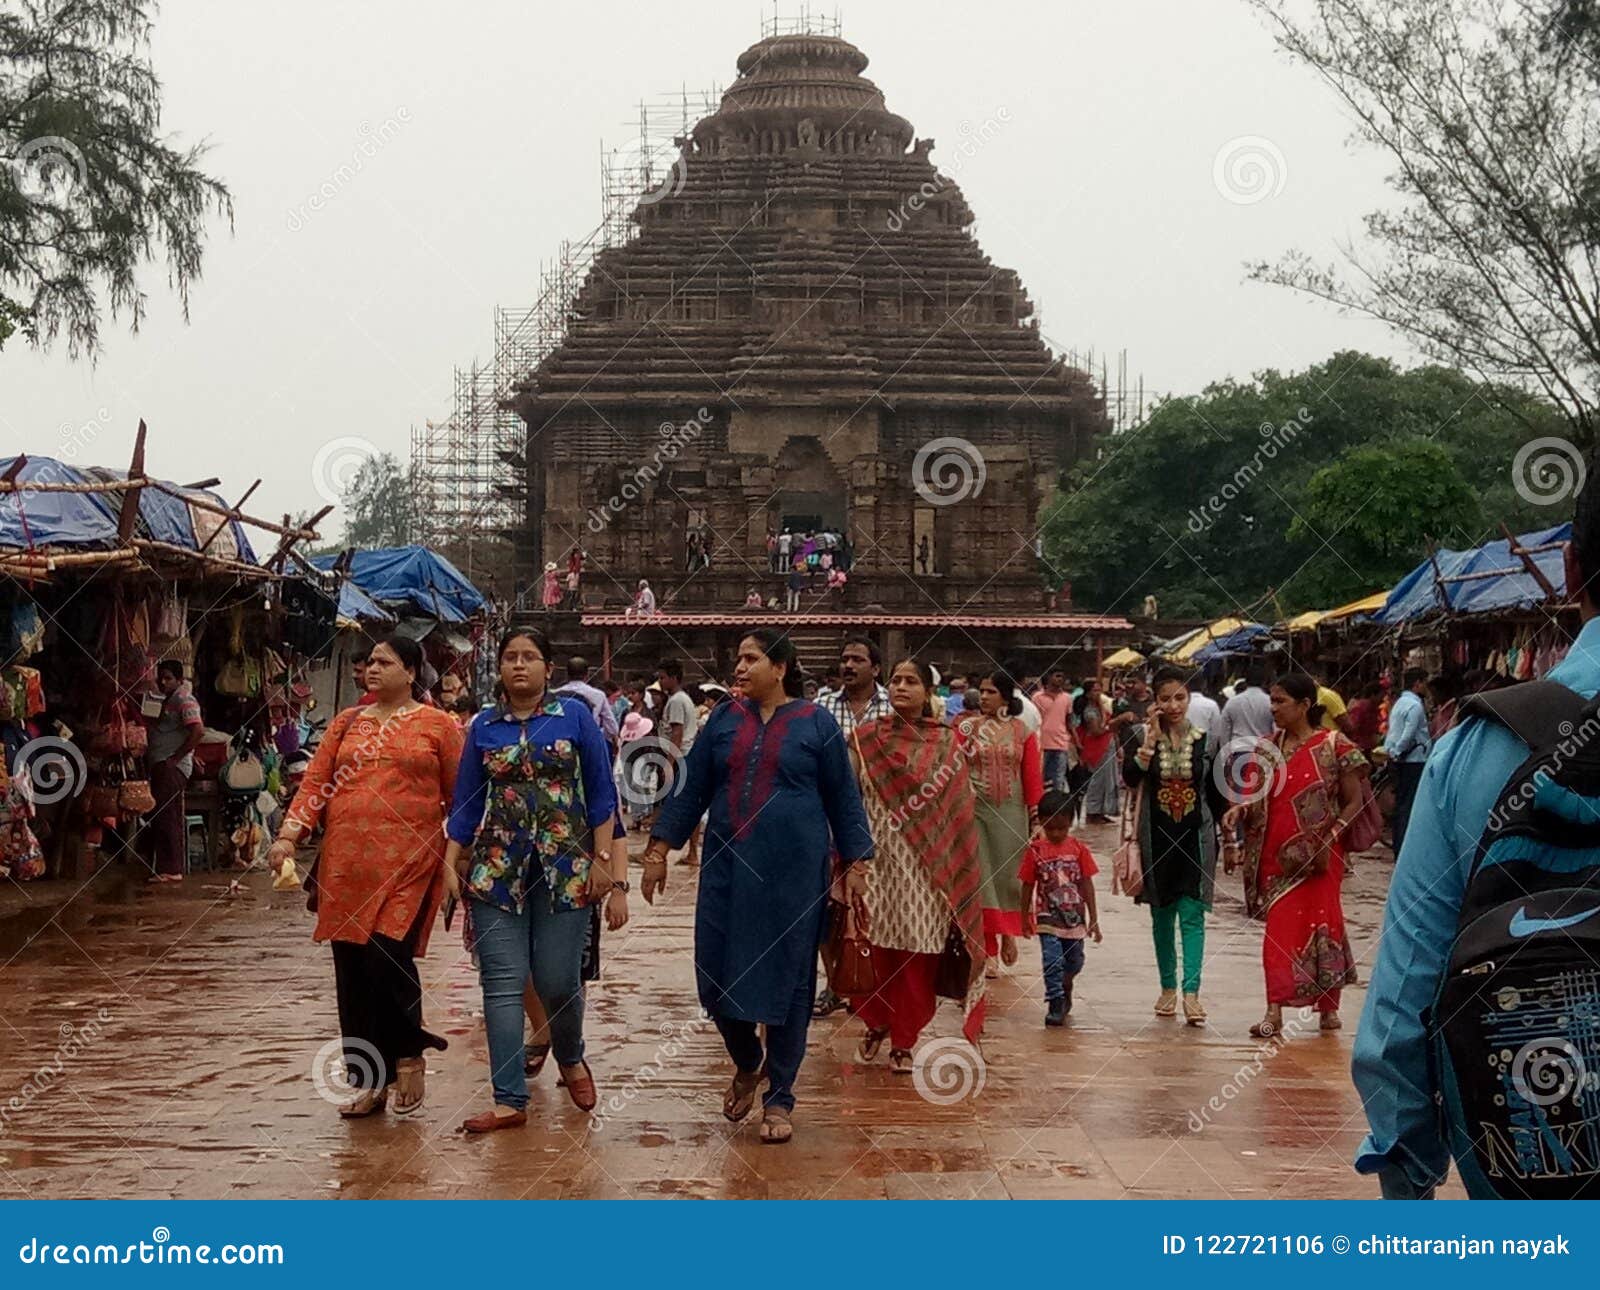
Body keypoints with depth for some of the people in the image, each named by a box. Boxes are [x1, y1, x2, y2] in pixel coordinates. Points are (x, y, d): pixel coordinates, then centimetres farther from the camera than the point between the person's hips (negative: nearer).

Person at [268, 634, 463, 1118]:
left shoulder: (436, 725, 4)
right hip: (346, 860, 5)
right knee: (351, 968, 5)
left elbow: (460, 795, 4)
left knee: (388, 954, -17)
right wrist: (289, 834, -6)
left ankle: (409, 1055, 6)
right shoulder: (346, 723, 15)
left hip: (408, 860, -4)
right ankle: (369, 1082, 15)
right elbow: (315, 782, 8)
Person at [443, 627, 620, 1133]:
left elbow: (601, 792, 2)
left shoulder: (574, 715, 2)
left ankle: (571, 1059, 31)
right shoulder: (484, 726, 8)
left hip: (564, 867, -2)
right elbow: (466, 802, 11)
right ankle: (510, 1100, 1)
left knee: (558, 981, 0)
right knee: (502, 984, -3)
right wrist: (451, 864, 2)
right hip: (497, 868, 2)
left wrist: (601, 859, -4)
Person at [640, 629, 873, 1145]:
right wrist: (658, 850, 4)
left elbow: (843, 797, 3)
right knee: (717, 975, 2)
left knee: (787, 979, 2)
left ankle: (779, 1097, 15)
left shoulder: (816, 724, 0)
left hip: (793, 870, -3)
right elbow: (691, 789, 9)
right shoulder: (724, 720, 7)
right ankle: (747, 1065, 30)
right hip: (728, 867, 3)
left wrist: (855, 865, 0)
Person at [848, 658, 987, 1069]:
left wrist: (954, 865, -1)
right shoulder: (864, 738, 4)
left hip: (925, 866, 0)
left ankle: (904, 1042, 15)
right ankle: (875, 1024, 25)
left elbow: (958, 808, 4)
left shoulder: (947, 743, 4)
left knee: (916, 955, 2)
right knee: (875, 950, 1)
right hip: (877, 861, 0)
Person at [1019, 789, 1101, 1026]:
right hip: (1048, 919, -2)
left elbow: (1086, 884, 1)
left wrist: (1094, 919, 0)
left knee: (1074, 963, 15)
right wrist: (1025, 917, 5)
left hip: (1074, 918, 2)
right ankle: (1055, 1005, -4)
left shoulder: (1078, 849, -2)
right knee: (1052, 963, -11)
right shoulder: (1035, 850, -5)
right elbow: (1028, 885, 3)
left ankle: (1064, 989, 42)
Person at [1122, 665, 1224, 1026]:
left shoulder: (1205, 740, 2)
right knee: (1162, 915, 10)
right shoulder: (1144, 738, 0)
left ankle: (1191, 991, -15)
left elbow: (1216, 794, 7)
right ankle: (1168, 988, 21)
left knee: (1192, 915, -9)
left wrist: (1223, 838, 7)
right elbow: (1129, 777, -18)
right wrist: (1151, 740, -25)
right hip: (1157, 838, 1)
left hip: (1195, 838, -1)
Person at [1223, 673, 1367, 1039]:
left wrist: (1328, 839, -15)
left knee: (1320, 925, 2)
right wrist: (1237, 812, -13)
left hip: (1316, 858, -4)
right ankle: (1275, 1011, -1)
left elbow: (1355, 802, -4)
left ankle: (1329, 1006, 15)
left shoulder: (1334, 747, -5)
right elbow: (1257, 799, 9)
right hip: (1276, 855, 4)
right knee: (1281, 931, 1)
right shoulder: (1268, 748, 9)